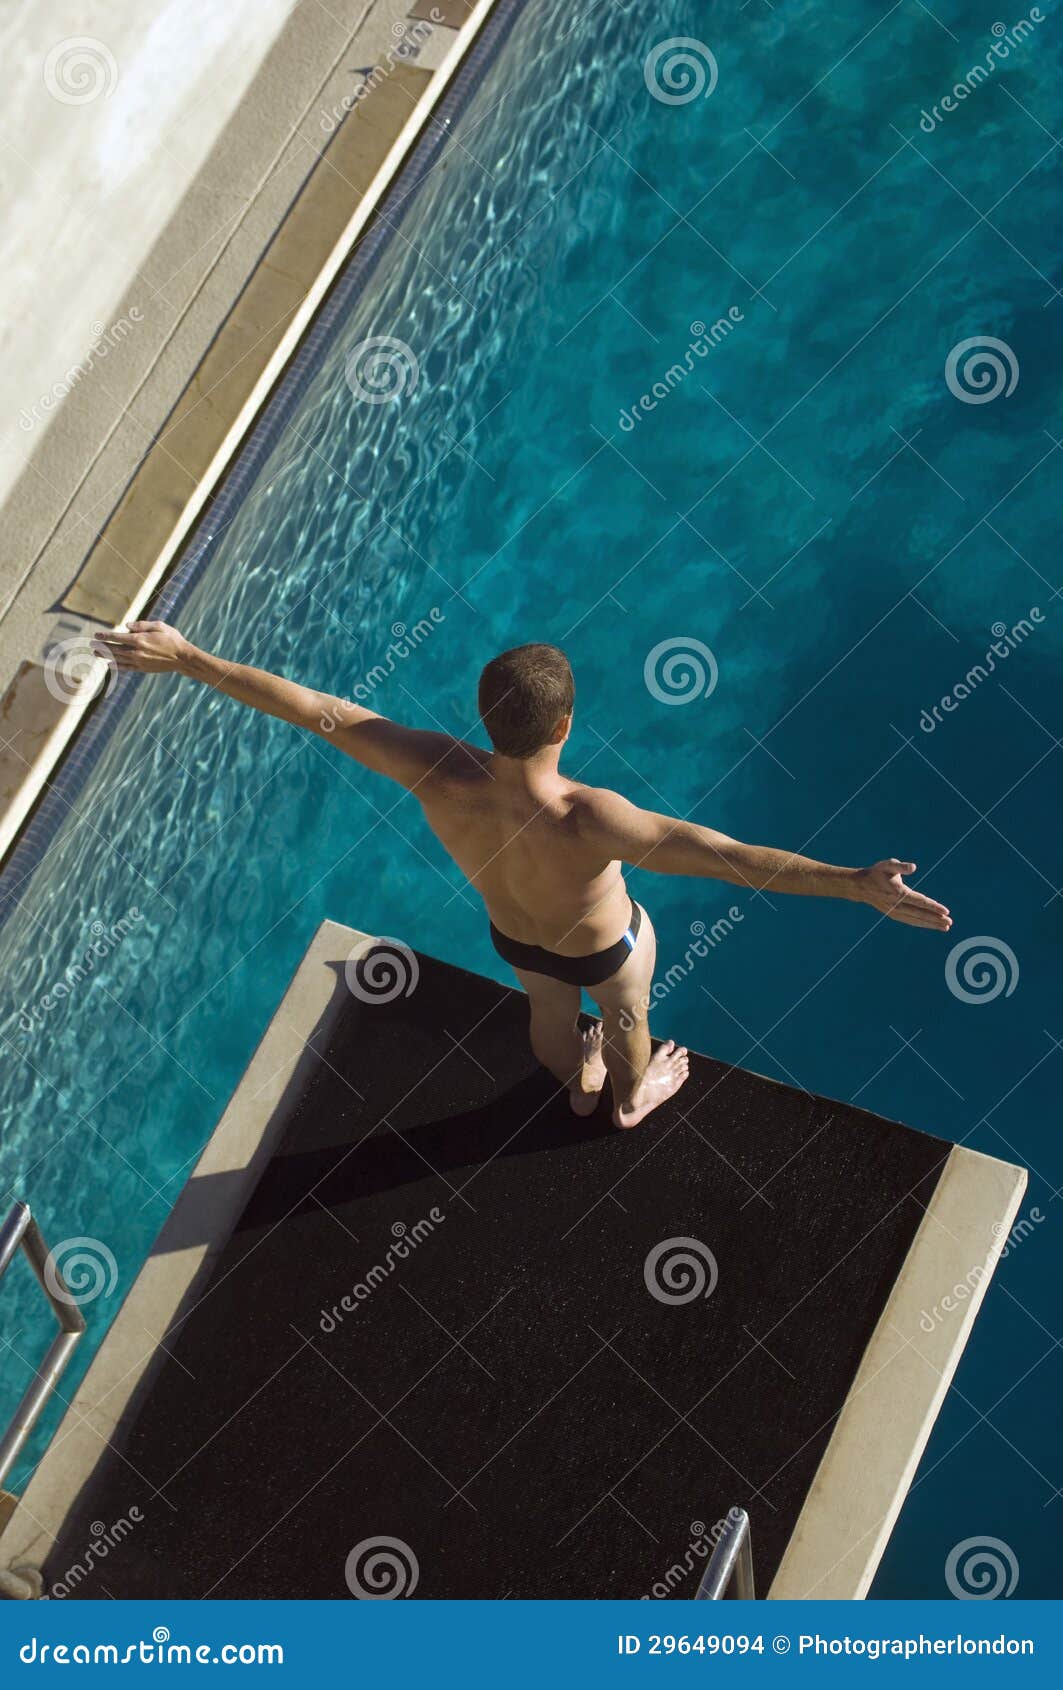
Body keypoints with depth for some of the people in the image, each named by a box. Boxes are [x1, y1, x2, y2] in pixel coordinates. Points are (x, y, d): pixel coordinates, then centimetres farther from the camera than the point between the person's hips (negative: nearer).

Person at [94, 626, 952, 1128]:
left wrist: (187, 659, -28)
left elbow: (316, 709, -34)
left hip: (514, 937, 3)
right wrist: (856, 884, -59)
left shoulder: (441, 776, -39)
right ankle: (633, 1098, 66)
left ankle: (579, 1085, 70)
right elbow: (729, 856, -56)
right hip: (605, 948, -3)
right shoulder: (589, 821, -50)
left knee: (548, 1009, 37)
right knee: (628, 1014, 33)